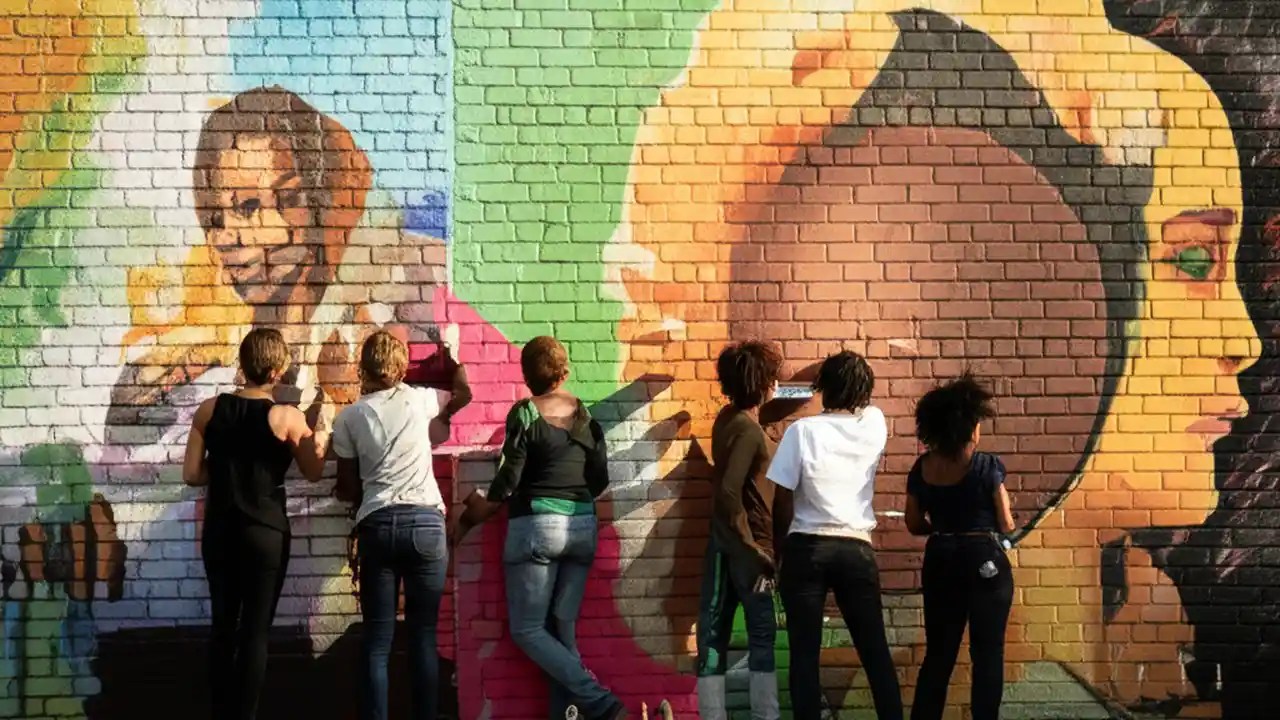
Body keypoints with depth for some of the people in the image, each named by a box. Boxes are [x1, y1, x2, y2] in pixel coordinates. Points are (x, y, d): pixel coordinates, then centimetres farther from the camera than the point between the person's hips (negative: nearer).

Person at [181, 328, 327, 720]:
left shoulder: (210, 409, -2)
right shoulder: (287, 417, -11)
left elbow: (192, 475, 0)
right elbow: (313, 472, 2)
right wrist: (319, 431, 15)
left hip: (219, 532, 4)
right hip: (266, 534, -4)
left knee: (223, 627, 14)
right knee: (255, 631, 2)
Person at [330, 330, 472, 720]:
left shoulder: (348, 417, 5)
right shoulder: (418, 399, 7)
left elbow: (347, 488, 9)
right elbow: (463, 395, 29)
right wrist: (455, 363, 49)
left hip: (377, 525, 0)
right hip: (425, 522, 0)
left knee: (377, 641, 2)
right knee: (424, 636, 4)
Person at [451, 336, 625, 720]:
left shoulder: (525, 413, -6)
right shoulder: (587, 414, 8)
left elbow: (508, 480, -9)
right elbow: (600, 480, 8)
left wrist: (469, 519, 4)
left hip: (537, 525, -5)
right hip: (583, 526, 5)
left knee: (527, 630, 1)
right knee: (562, 629, 10)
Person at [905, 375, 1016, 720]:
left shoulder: (921, 469, 0)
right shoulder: (988, 466, -12)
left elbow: (914, 525, 6)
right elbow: (1006, 524, -9)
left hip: (940, 561, 4)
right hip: (985, 561, -4)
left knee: (938, 653, 13)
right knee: (987, 653, 4)